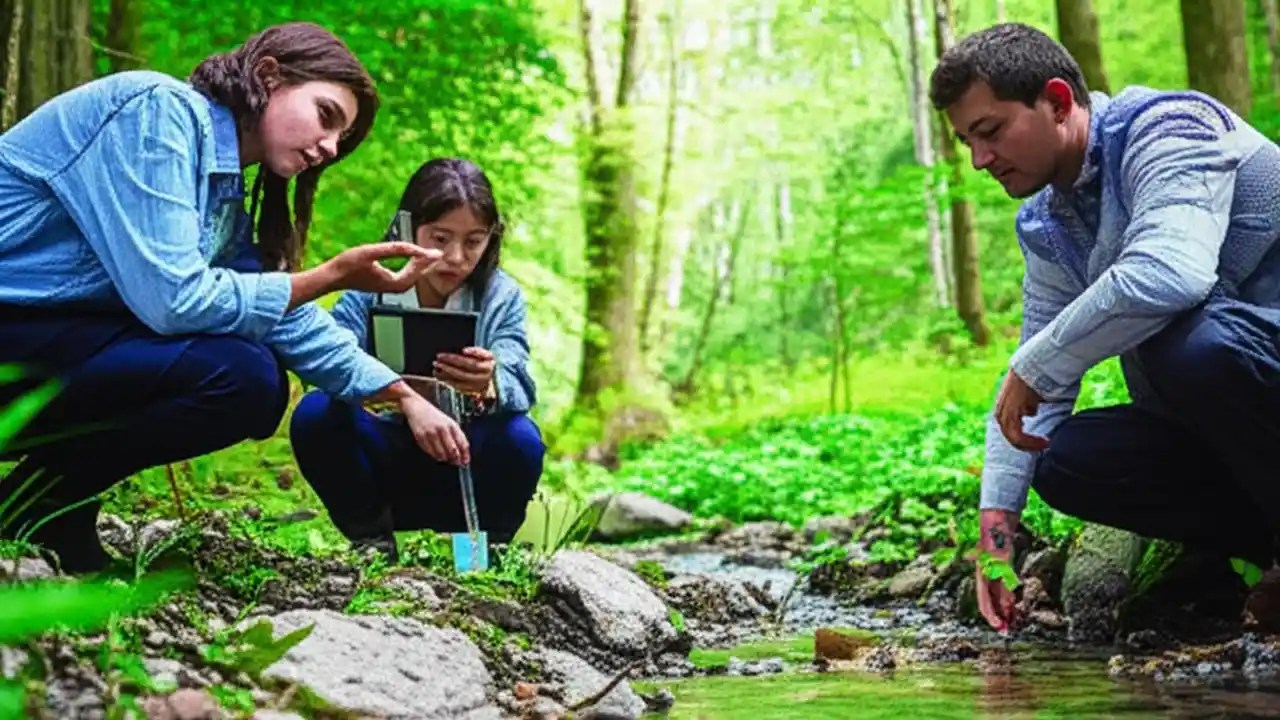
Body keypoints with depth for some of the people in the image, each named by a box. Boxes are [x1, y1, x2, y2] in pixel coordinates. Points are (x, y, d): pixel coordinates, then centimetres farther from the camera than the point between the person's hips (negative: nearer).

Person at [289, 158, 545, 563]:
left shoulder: (501, 297, -5)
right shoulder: (370, 288, -7)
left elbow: (519, 390, -22)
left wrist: (490, 386, -48)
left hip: (461, 472, 0)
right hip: (385, 464, 1)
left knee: (519, 438, -30)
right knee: (315, 414, -25)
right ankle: (371, 537, -3)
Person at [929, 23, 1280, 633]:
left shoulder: (1167, 130, -16)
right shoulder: (1046, 228, 9)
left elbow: (1166, 274, -37)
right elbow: (1032, 386, 11)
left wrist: (1033, 367, -26)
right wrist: (996, 520, 0)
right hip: (1205, 425, 8)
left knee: (1193, 343, -36)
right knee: (1064, 463, -8)